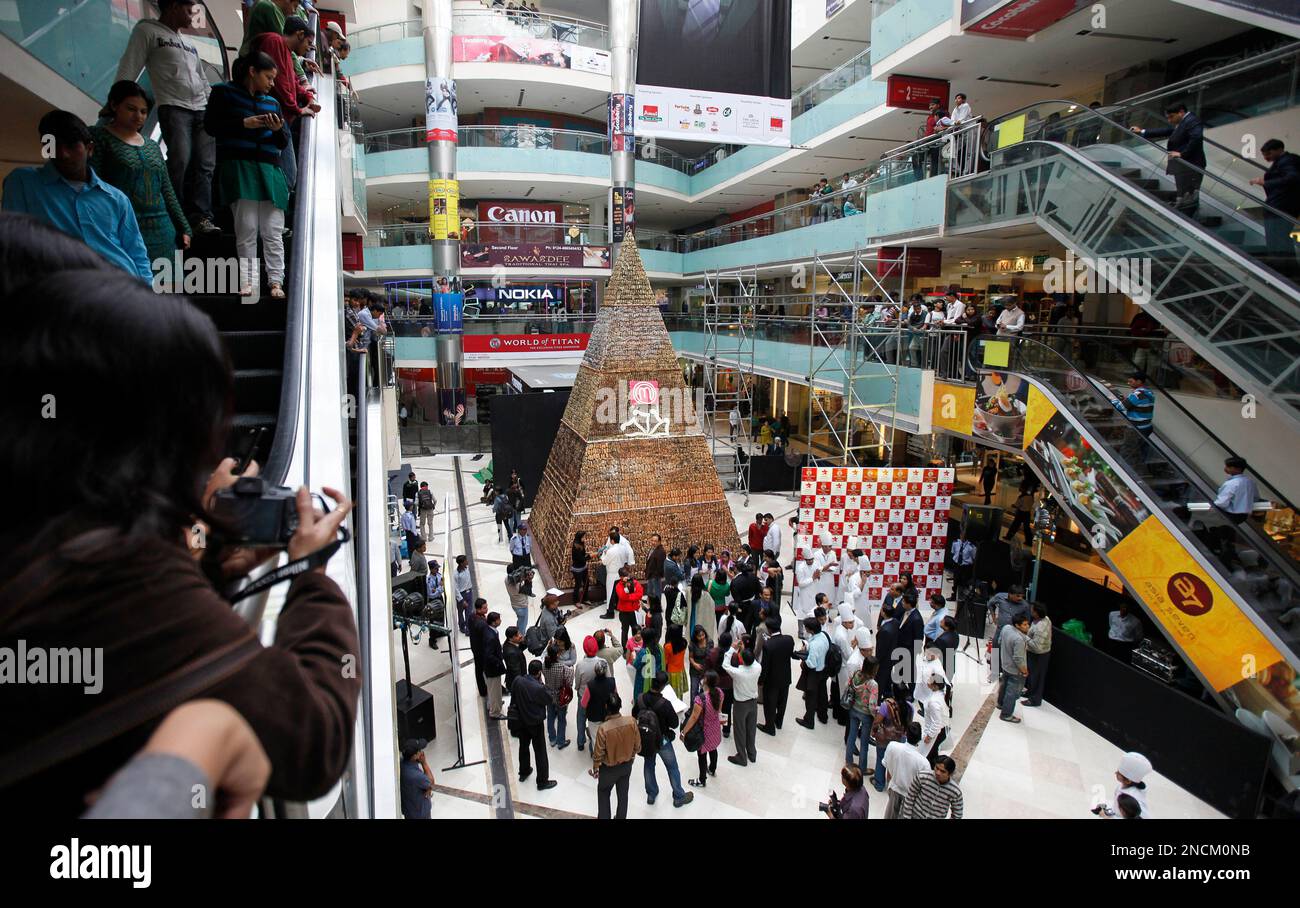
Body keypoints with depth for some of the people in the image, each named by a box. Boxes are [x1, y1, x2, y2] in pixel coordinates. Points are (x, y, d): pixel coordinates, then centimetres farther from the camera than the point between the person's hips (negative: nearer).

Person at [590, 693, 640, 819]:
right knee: (623, 793, 25)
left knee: (603, 792, 26)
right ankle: (621, 817, 43)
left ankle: (604, 817, 37)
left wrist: (595, 768, 0)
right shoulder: (631, 721, -24)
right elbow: (637, 745, -8)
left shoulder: (603, 728, -34)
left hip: (609, 768, -3)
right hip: (627, 765, 3)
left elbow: (598, 753, -20)